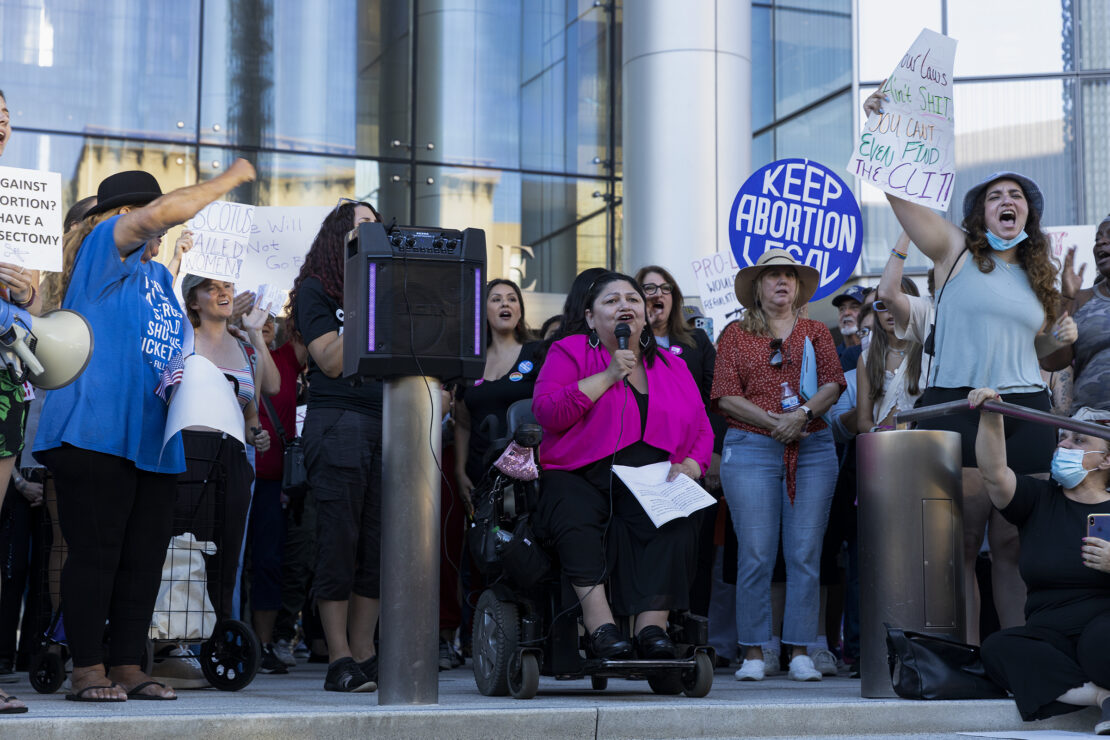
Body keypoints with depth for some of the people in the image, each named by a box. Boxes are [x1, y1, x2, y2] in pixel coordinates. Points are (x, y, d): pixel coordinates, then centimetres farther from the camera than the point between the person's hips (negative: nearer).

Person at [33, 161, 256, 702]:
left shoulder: (159, 276, 25)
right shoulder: (103, 247, 0)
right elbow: (162, 212, -16)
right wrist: (228, 180, -5)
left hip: (152, 439, 8)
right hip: (96, 432, -8)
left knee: (145, 556, 6)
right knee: (95, 552, -6)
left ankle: (128, 668, 12)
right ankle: (87, 670, 0)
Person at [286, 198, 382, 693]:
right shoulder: (316, 289, 6)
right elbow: (332, 361, -5)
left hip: (386, 421, 5)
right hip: (338, 423, -5)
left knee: (378, 542, 2)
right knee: (339, 540, -5)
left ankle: (364, 656, 7)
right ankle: (339, 660, -1)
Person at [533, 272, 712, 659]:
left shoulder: (672, 366, 20)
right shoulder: (569, 352, 9)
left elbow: (702, 429, 20)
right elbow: (547, 412, -7)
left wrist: (690, 465, -2)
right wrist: (608, 376, -9)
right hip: (580, 478, -2)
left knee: (674, 525, -30)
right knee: (574, 518, -36)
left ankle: (651, 625, -36)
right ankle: (599, 623, -39)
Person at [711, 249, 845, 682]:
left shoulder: (816, 332, 17)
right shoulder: (736, 334, 11)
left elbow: (834, 383, 4)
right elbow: (726, 396, 1)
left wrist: (803, 413, -14)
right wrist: (774, 422, -10)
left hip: (813, 450, 2)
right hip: (751, 449, -2)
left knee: (805, 553, -2)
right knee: (756, 554, -5)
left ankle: (800, 653, 3)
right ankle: (753, 654, 0)